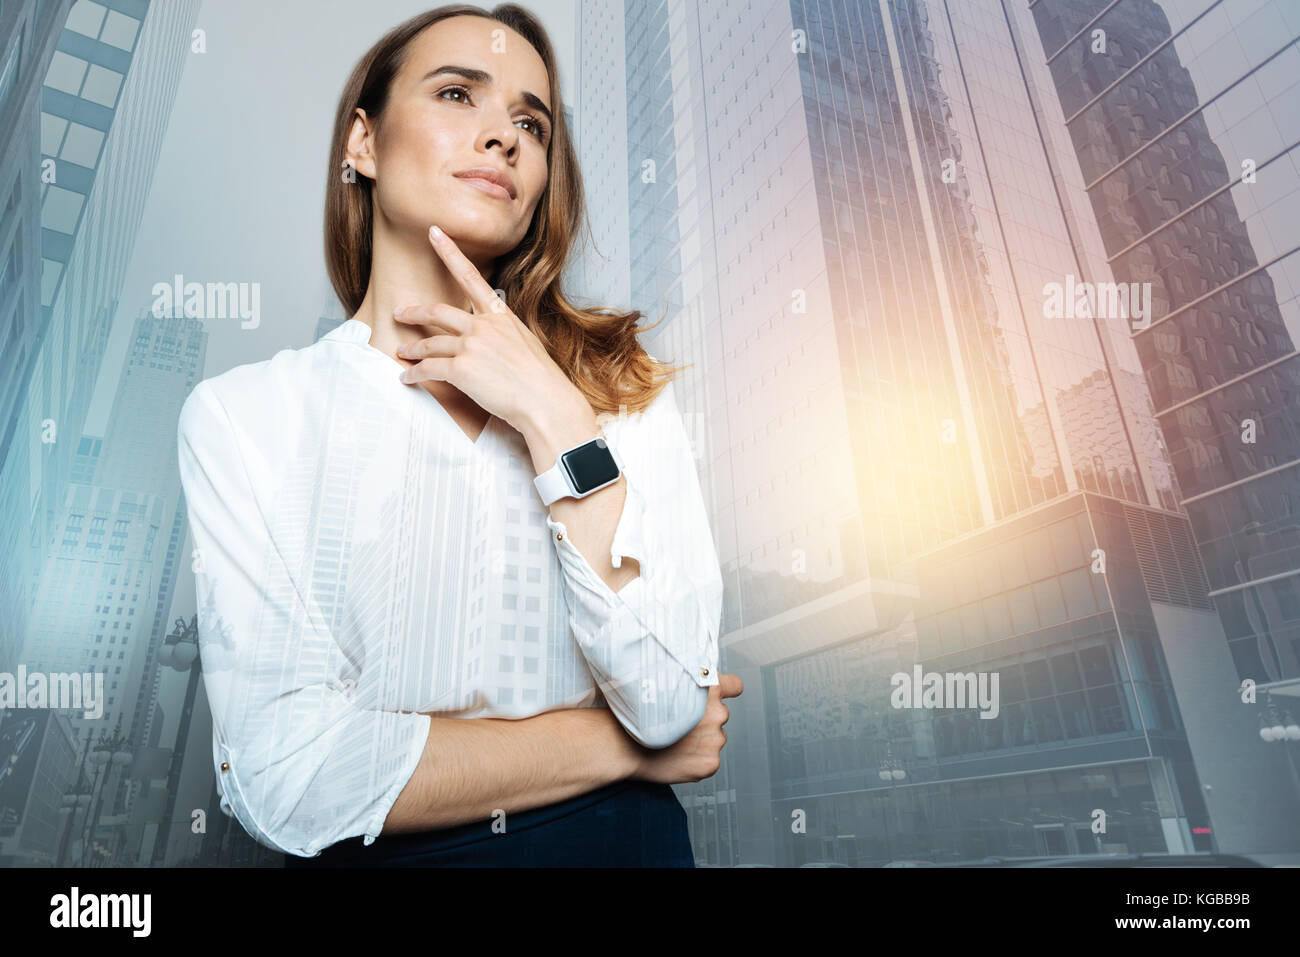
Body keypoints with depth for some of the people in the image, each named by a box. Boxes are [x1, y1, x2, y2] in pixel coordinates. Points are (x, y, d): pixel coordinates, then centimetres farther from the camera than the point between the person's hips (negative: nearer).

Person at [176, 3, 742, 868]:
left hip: (618, 842, 1)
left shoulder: (623, 388, -2)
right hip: (371, 853, -1)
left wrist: (556, 420, -15)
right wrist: (625, 747, -9)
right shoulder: (242, 413, -6)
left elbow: (668, 701, -12)